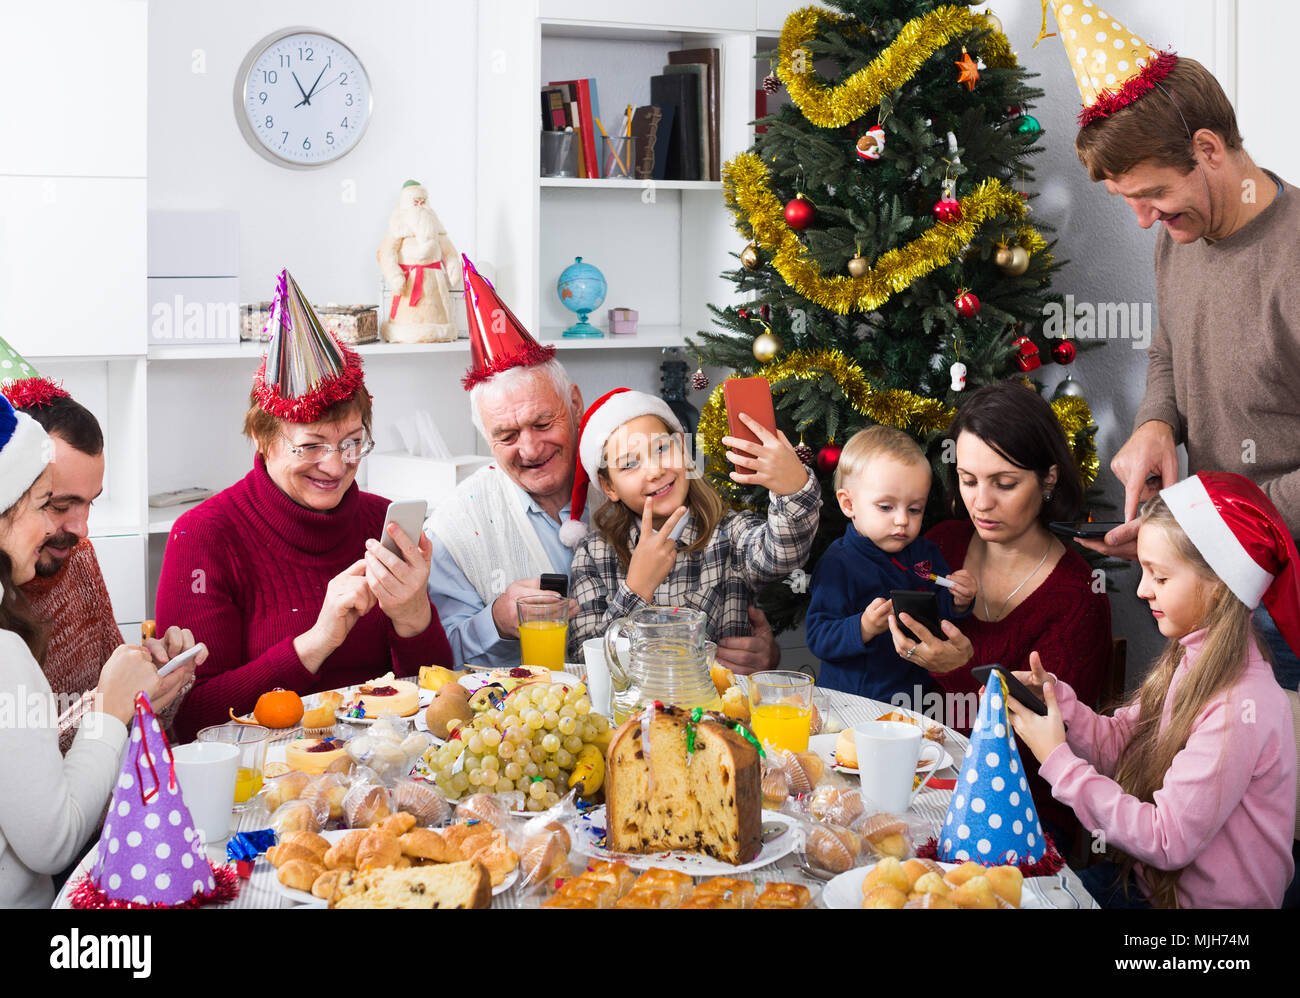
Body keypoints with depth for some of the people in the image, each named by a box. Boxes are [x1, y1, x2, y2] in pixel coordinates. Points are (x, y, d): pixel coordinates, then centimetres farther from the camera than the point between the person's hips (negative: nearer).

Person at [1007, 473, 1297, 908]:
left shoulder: (1239, 709, -28)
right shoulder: (1191, 660, 1)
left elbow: (1167, 841, -27)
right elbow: (1119, 742, 7)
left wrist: (1057, 760, -22)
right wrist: (1056, 696, -11)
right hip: (1150, 879, 8)